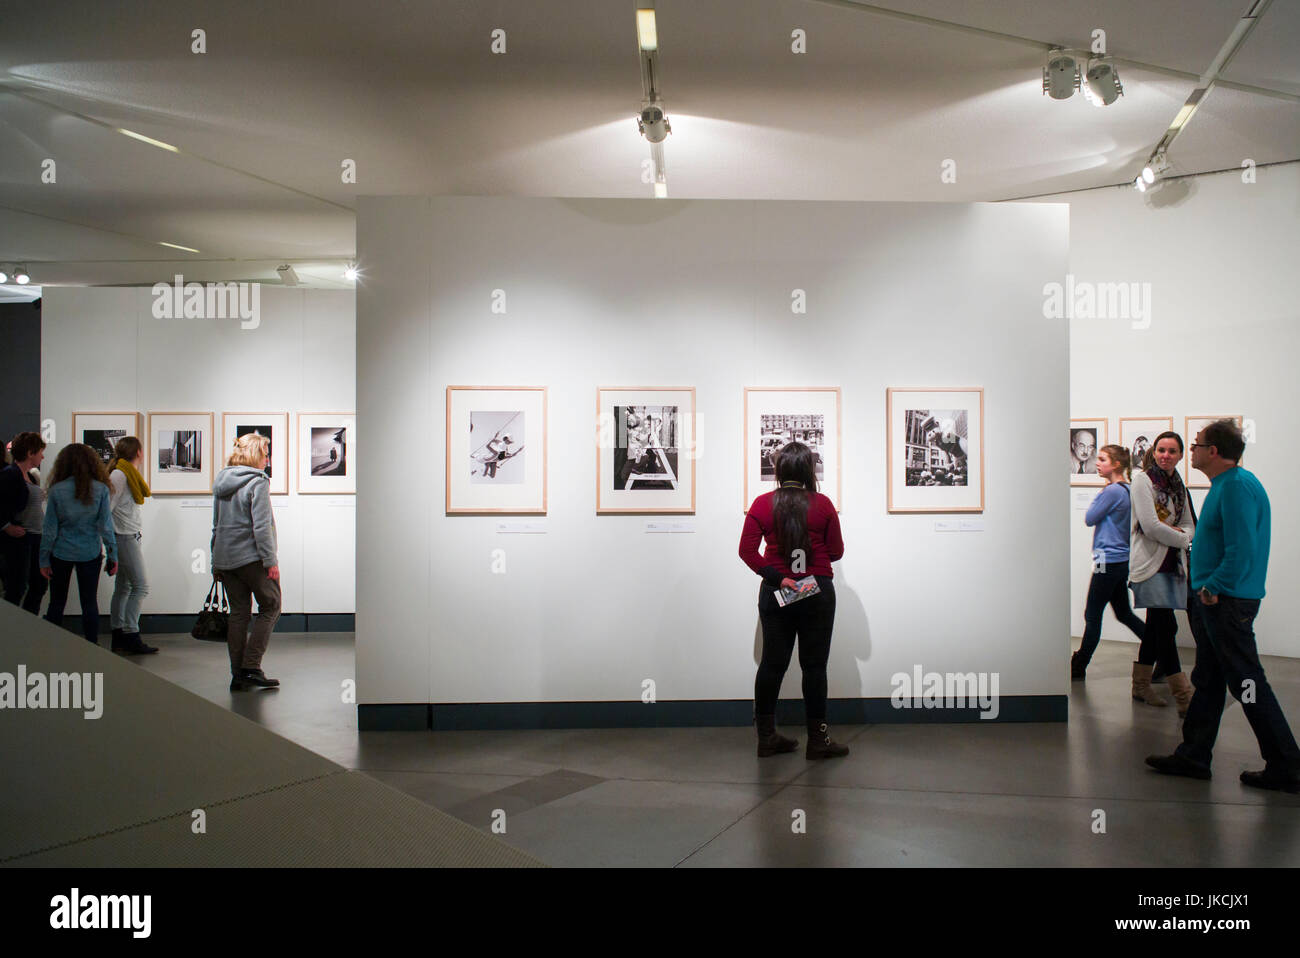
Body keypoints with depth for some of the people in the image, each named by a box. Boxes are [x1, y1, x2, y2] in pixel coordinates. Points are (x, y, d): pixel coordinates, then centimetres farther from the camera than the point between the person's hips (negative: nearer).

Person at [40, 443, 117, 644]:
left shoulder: (57, 490, -7)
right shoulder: (100, 489, -7)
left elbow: (49, 529, -4)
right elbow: (106, 526, -6)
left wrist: (44, 559, 3)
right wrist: (112, 555, 1)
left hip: (61, 553, 0)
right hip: (90, 553, 0)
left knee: (56, 603, 13)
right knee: (90, 603, 7)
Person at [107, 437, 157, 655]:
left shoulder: (129, 474, 15)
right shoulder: (120, 475, -13)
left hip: (131, 537, 10)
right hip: (124, 537, -10)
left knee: (123, 587, 10)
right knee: (140, 586, -10)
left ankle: (119, 637, 14)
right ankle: (131, 636, -9)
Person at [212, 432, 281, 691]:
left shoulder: (221, 483, 13)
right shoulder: (257, 482, -11)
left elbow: (216, 526, 16)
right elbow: (261, 526, -16)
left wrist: (216, 563, 20)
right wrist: (270, 560, -13)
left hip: (226, 559, 7)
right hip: (252, 557, -7)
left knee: (238, 613, 11)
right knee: (270, 607, 4)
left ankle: (238, 675, 11)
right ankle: (251, 668, -3)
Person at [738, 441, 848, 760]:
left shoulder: (762, 504, -1)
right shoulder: (822, 504, -5)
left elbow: (747, 550, -6)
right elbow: (836, 551, 0)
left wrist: (777, 578, -8)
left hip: (775, 592, 2)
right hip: (818, 592, -2)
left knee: (772, 662, 8)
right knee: (814, 665, 3)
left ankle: (766, 737, 13)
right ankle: (817, 740, 8)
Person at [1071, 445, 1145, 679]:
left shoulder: (1112, 491, -18)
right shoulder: (1127, 490, 10)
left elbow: (1089, 518, -9)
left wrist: (1096, 499, 1)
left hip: (1109, 561, -9)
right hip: (1122, 561, 9)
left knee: (1092, 615, 0)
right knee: (1124, 614, 18)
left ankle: (1079, 667, 9)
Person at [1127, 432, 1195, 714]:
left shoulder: (1178, 486, 14)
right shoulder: (1143, 481, -8)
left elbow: (1190, 525, 17)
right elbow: (1150, 526, -16)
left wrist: (1179, 532, -5)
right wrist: (1181, 539, -4)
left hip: (1173, 563, 8)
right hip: (1150, 563, -7)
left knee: (1157, 625, 12)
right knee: (1165, 626, -10)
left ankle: (1141, 685, 23)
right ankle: (1184, 697, -9)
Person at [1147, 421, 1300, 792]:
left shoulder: (1237, 486, -18)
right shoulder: (1225, 485, 15)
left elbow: (1242, 549, -26)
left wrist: (1214, 588, -18)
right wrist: (1206, 589, 16)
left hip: (1228, 603, -11)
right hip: (1215, 599, 11)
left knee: (1247, 684, -4)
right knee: (1208, 680, 14)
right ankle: (1193, 756, 22)